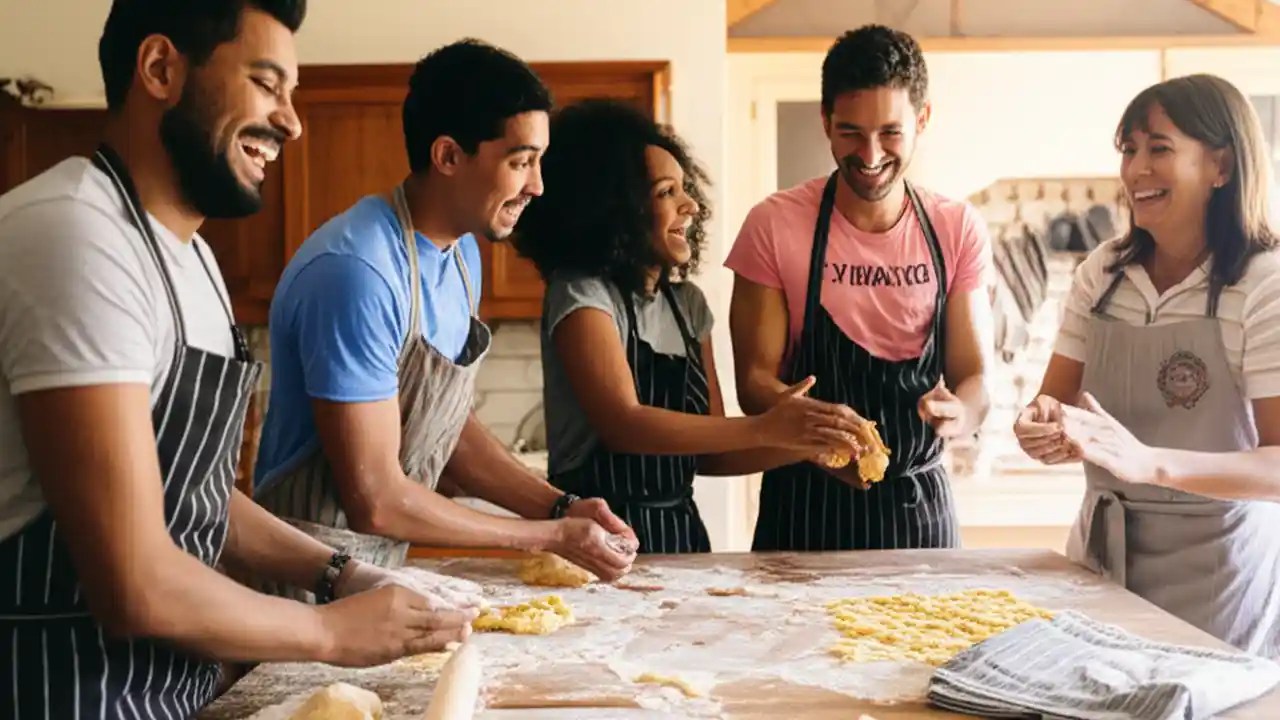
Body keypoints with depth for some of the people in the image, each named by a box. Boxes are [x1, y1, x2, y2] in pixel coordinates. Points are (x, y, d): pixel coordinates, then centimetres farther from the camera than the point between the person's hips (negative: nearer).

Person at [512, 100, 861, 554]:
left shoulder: (687, 302, 10)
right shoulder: (581, 294, -8)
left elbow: (707, 450, 10)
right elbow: (623, 423, -20)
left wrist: (803, 441, -4)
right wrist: (765, 429, -23)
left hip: (682, 531, 5)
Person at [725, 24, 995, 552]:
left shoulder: (958, 230, -2)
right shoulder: (774, 226, -9)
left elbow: (973, 376, -2)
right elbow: (755, 379, -8)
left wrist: (959, 414, -26)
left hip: (920, 502, 2)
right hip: (805, 504, -2)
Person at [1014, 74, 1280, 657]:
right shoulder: (1103, 271, 1)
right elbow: (1057, 400, 3)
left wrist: (1146, 461, -36)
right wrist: (1042, 423, -20)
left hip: (1215, 566, -4)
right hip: (1098, 554, 5)